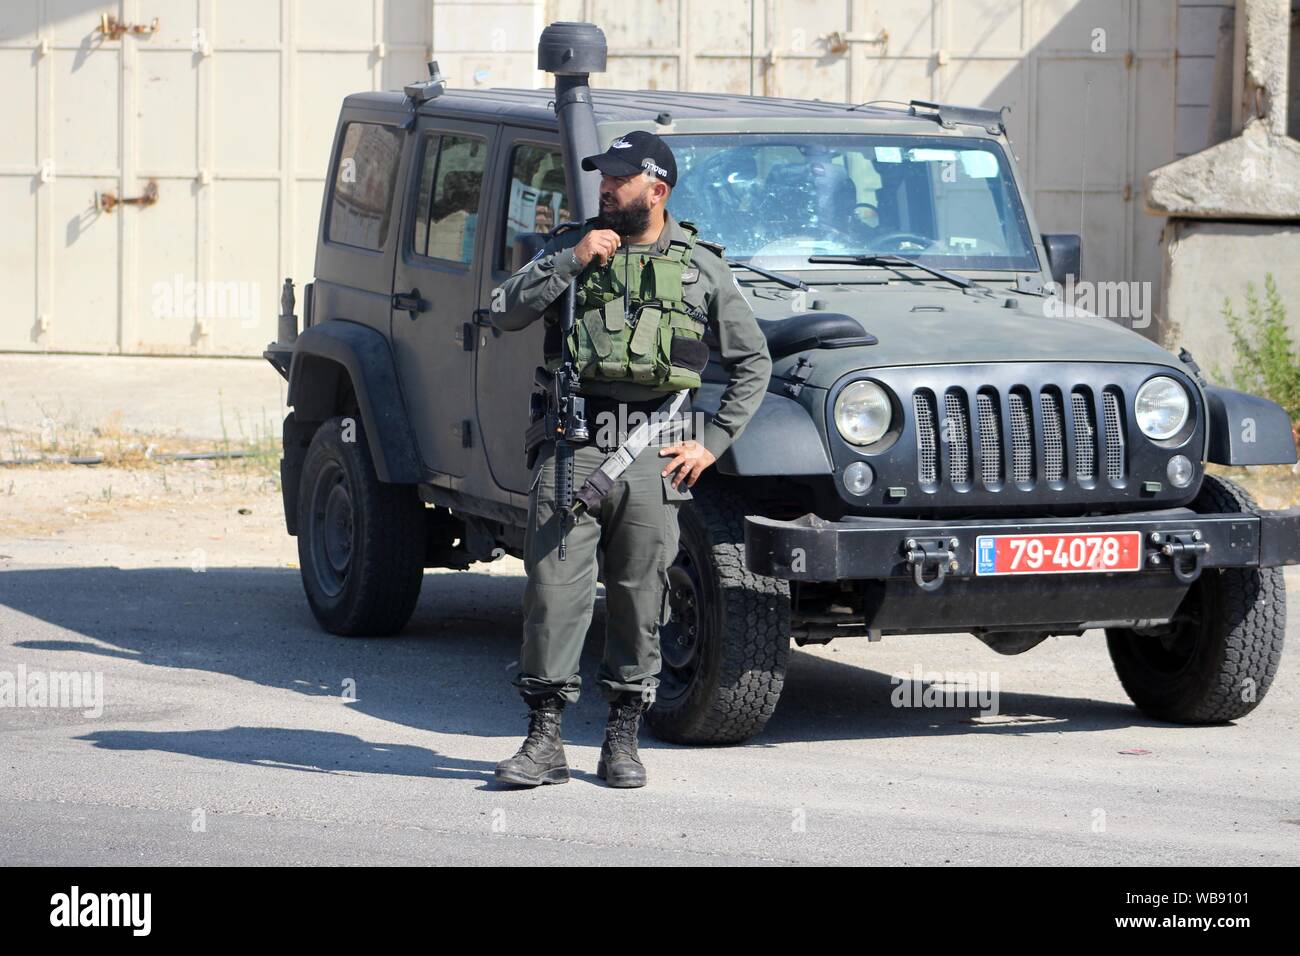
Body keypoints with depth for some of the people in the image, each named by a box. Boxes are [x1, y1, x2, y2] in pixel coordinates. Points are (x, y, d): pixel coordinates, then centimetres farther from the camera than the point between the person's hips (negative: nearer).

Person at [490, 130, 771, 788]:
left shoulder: (701, 266, 8)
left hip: (652, 448, 0)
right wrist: (571, 261, -9)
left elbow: (752, 363, 11)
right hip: (572, 437, 0)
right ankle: (544, 740, 1)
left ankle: (623, 739, 13)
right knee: (554, 587, -4)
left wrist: (712, 442, 3)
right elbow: (505, 315, 0)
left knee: (639, 596, 3)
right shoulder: (572, 245, 11)